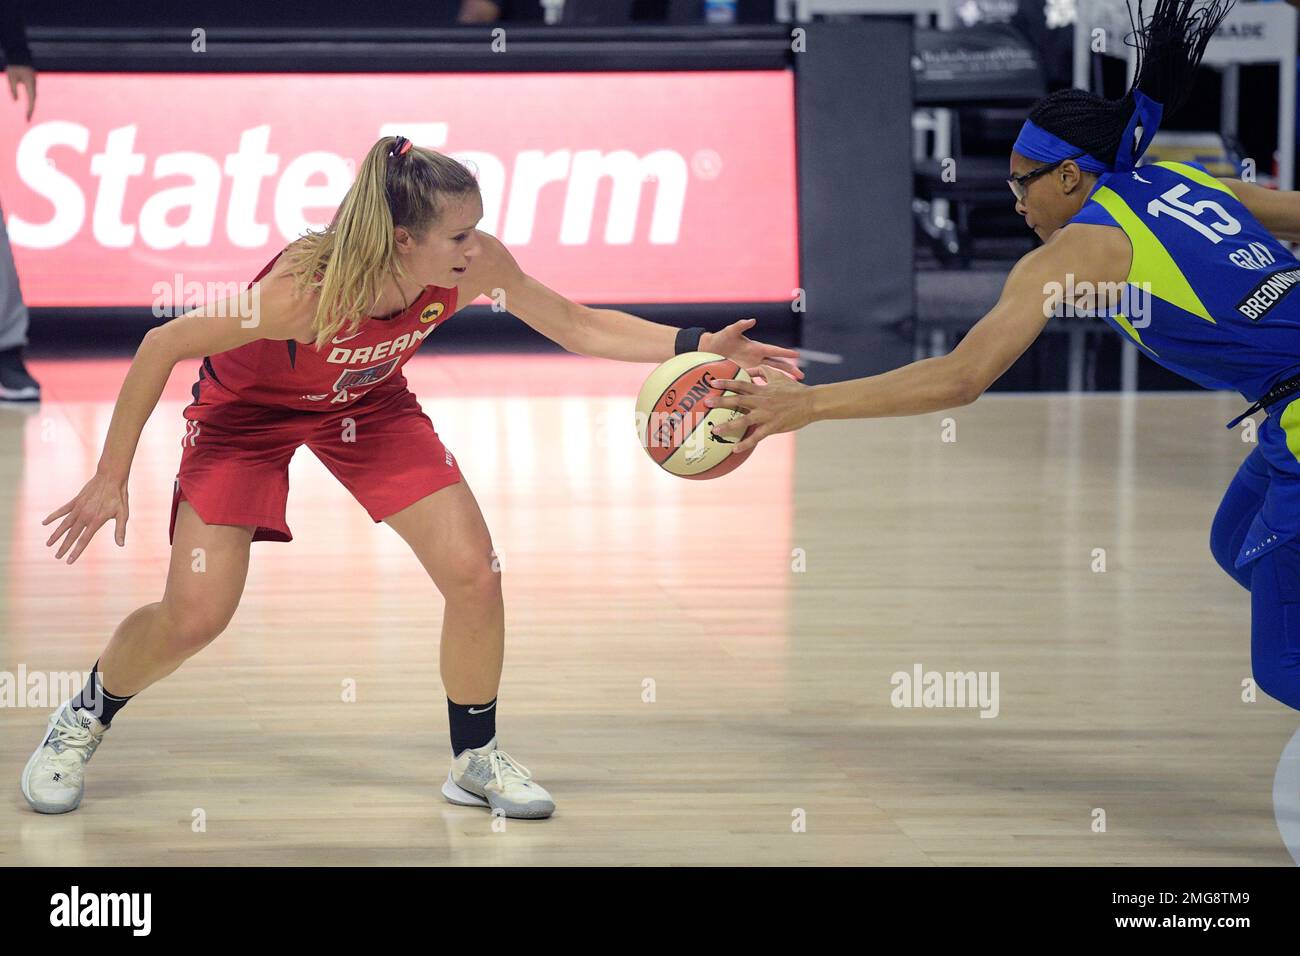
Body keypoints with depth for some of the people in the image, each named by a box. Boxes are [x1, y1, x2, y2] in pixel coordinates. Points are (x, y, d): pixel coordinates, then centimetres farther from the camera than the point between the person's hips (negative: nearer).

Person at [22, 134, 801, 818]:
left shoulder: (475, 266, -28)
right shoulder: (303, 290, -41)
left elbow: (578, 326, -12)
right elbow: (162, 347, -29)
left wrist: (699, 347, -24)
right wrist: (111, 480, -24)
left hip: (368, 404, 4)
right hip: (246, 412, -4)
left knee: (475, 575, -9)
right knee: (194, 619, -11)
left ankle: (476, 759, 14)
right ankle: (85, 719, 20)